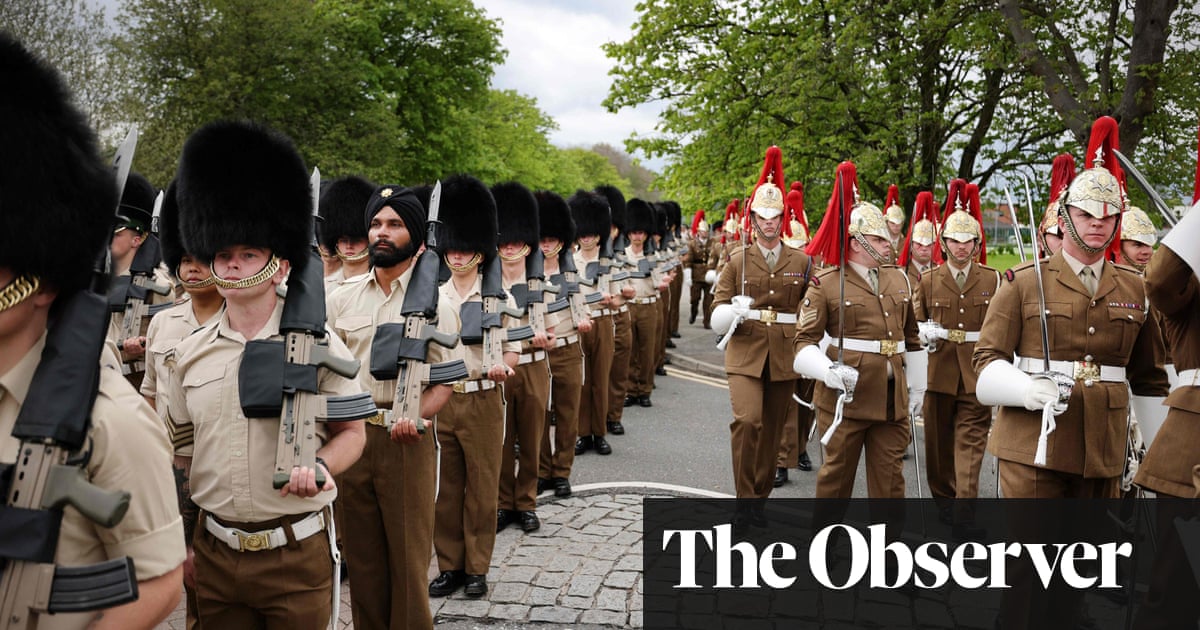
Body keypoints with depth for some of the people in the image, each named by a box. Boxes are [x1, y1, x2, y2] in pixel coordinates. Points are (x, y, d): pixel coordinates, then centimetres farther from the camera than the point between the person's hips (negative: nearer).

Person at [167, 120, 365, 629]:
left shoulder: (318, 343, -8)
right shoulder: (191, 352, 3)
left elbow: (352, 433, -1)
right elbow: (180, 448, 13)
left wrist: (320, 466, -21)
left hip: (297, 553, -3)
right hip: (214, 552, 4)